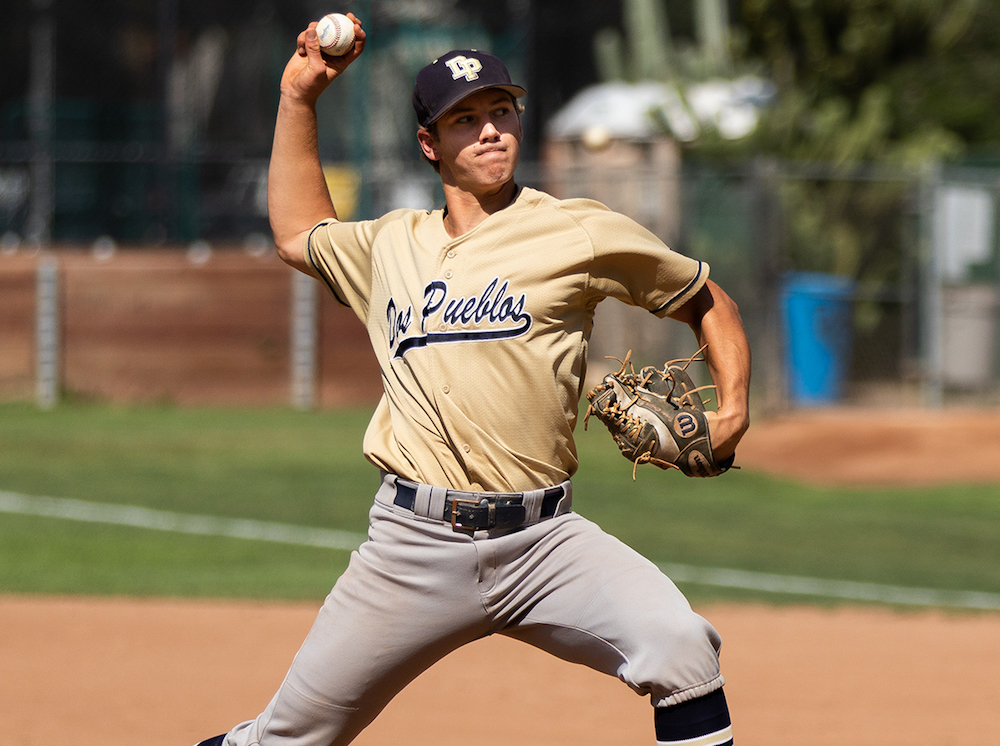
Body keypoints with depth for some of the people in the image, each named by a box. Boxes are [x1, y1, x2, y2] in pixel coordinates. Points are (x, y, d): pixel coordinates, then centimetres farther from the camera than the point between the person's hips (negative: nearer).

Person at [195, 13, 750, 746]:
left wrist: (732, 411, -5)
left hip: (543, 540, -2)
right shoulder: (392, 245, 15)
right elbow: (299, 235, 34)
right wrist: (299, 99, 26)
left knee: (679, 644, -27)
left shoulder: (578, 234, 3)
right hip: (415, 547, 2)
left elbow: (706, 301, 11)